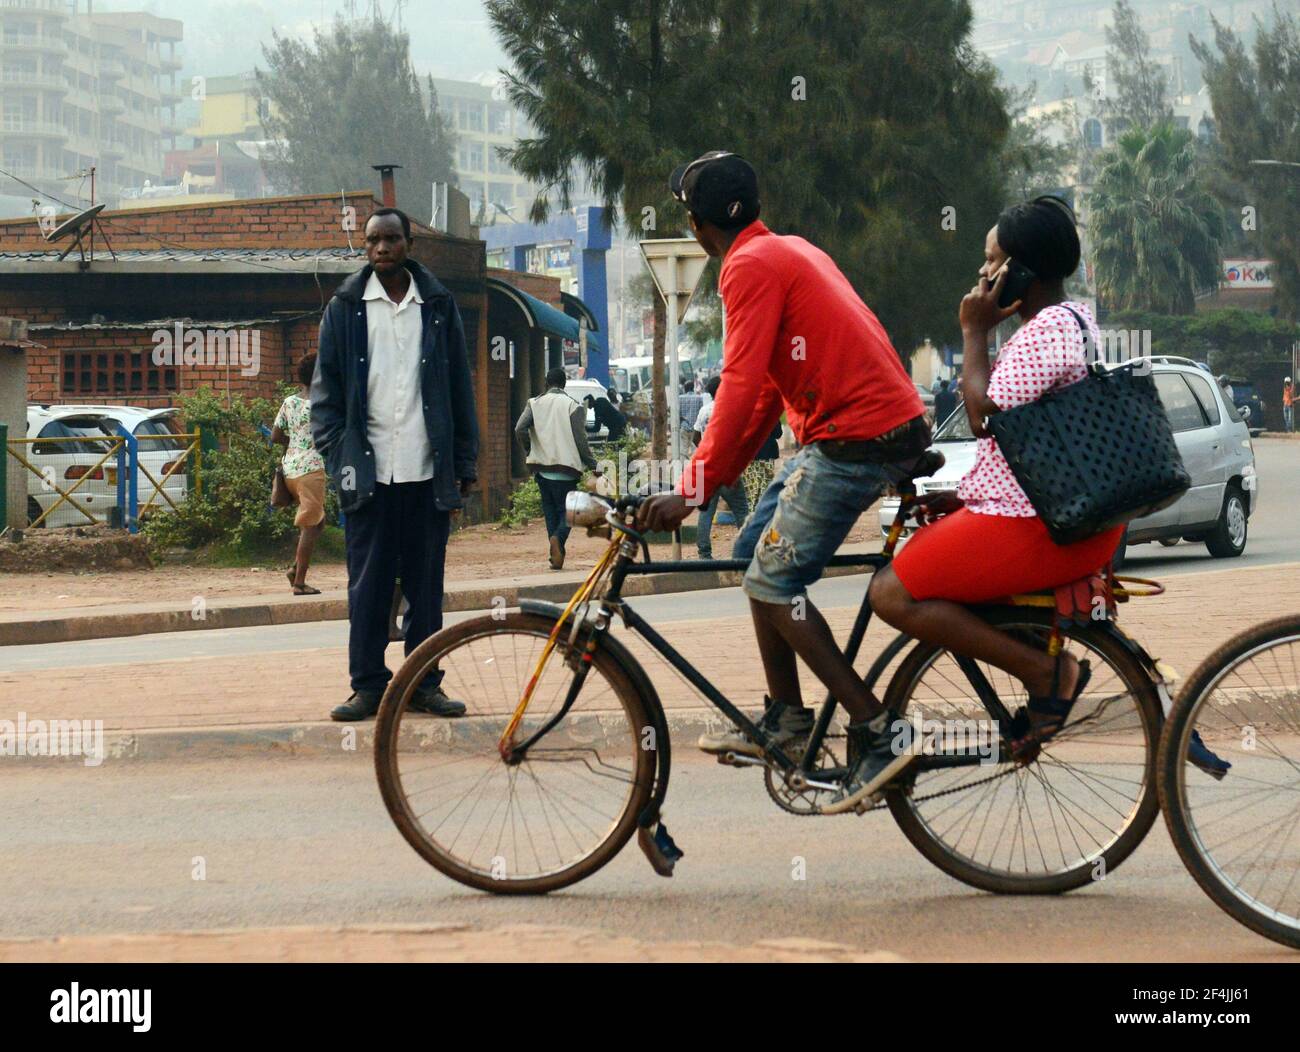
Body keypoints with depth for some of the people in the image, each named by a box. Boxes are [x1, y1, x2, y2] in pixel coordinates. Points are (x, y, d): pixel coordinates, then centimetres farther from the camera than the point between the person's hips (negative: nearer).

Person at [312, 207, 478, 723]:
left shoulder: (438, 306, 8)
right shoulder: (345, 309, 6)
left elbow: (460, 388, 10)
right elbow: (325, 391, 6)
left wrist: (464, 463, 5)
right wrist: (338, 457, -4)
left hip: (427, 470, 1)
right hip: (368, 469, -1)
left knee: (426, 584, 5)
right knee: (368, 585, 0)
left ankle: (424, 683, 12)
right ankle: (368, 685, 6)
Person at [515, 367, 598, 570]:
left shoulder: (535, 403, 4)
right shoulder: (574, 405, -3)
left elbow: (520, 429, -8)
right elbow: (580, 439, -8)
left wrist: (532, 450, 8)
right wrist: (592, 463, 2)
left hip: (541, 467, 3)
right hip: (566, 468, -3)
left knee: (550, 510, 13)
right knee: (567, 510, 3)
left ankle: (557, 553, 8)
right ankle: (558, 538, -26)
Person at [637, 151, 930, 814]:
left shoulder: (750, 267, -11)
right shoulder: (789, 251, 20)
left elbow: (742, 388, -19)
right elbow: (771, 386, 23)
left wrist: (693, 491, -16)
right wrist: (714, 477, 21)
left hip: (859, 439, -10)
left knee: (773, 584, -8)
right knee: (755, 551, 17)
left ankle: (875, 735, -11)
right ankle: (784, 719, 20)